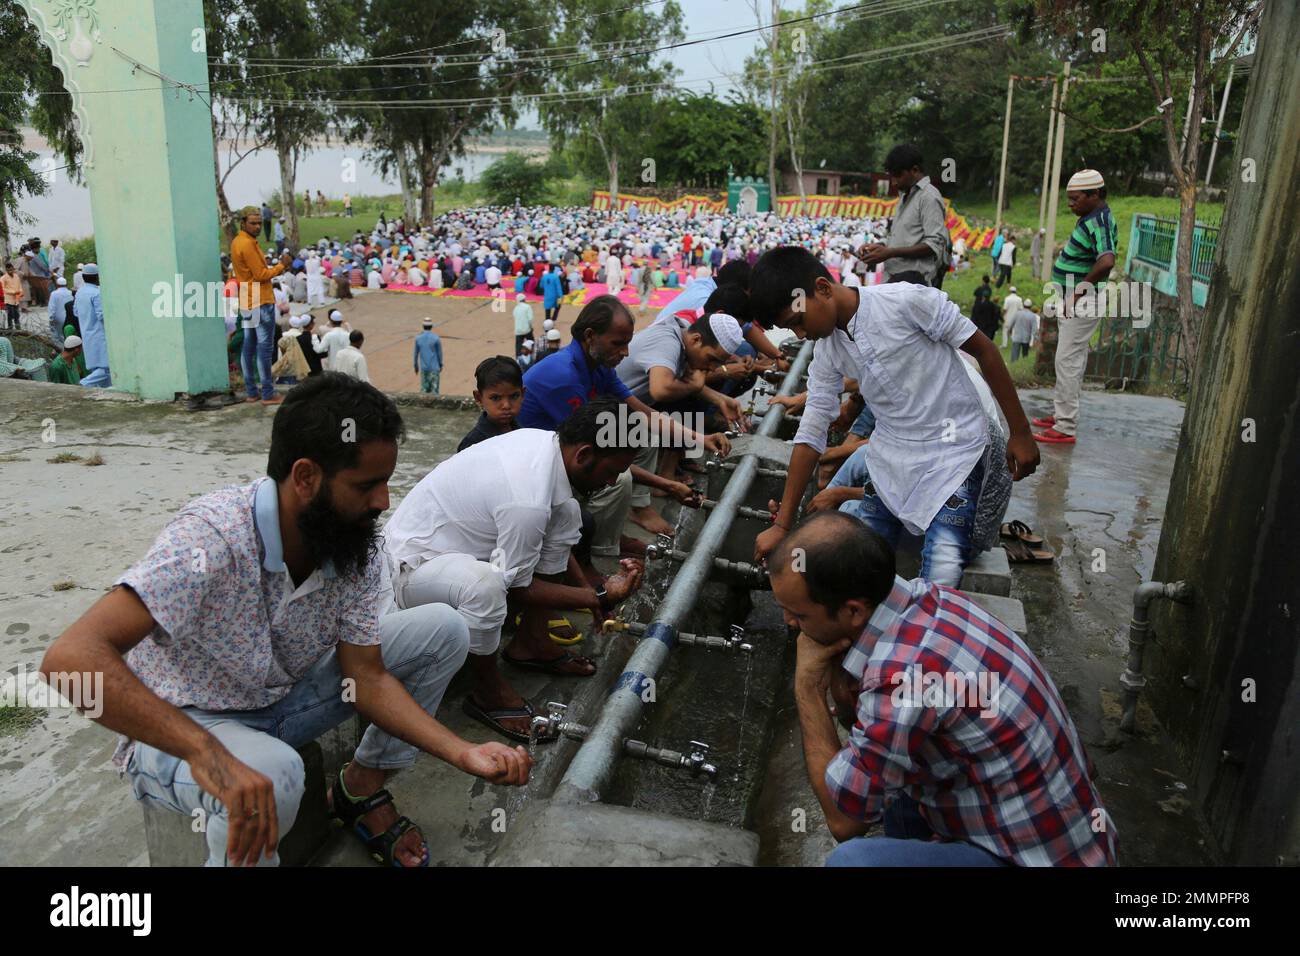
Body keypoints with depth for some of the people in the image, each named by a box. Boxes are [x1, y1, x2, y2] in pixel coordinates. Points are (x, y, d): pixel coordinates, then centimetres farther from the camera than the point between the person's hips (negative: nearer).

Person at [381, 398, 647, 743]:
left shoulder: (544, 440, -8)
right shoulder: (528, 500, -34)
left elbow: (556, 538, 10)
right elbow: (515, 586, -19)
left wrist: (589, 590, 9)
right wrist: (598, 597, -13)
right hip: (414, 563, -9)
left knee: (566, 514, 1)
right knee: (485, 585, -40)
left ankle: (530, 642, 9)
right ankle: (488, 690, -10)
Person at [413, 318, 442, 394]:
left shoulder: (418, 338, -1)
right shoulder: (436, 338, -10)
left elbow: (416, 353, 6)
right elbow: (439, 353, -3)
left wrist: (416, 366, 17)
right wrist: (441, 365, 10)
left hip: (423, 367, 3)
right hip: (434, 367, -3)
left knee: (424, 388, 10)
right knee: (434, 388, 0)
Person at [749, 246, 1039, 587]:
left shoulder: (906, 300, -19)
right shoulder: (826, 352, -2)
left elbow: (983, 350, -10)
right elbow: (810, 435, 0)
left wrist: (1020, 432, -7)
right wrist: (781, 524, -2)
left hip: (955, 447, -5)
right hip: (891, 453, 5)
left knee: (940, 578, -15)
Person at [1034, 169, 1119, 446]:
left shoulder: (1100, 222, -20)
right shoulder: (1091, 217, 11)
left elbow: (1106, 261, -36)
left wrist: (1081, 290, -28)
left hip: (1081, 304, -10)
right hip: (1070, 302, 10)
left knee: (1068, 360, -8)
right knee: (1072, 359, 17)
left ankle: (1065, 428, -5)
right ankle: (1061, 413, 30)